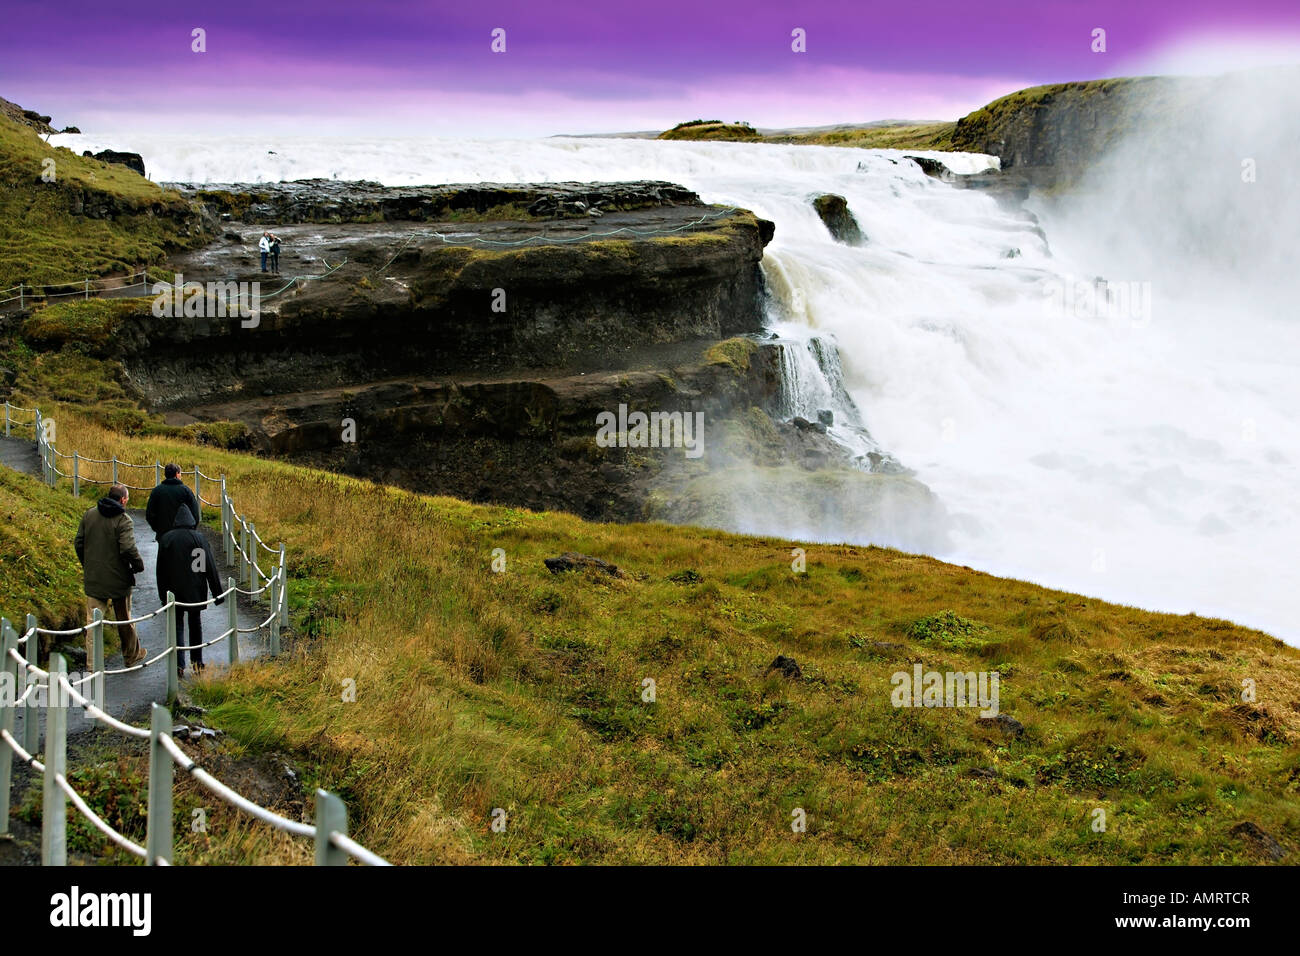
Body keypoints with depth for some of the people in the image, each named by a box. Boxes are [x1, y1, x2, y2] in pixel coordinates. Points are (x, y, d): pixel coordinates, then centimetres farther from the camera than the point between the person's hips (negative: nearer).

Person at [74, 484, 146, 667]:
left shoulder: (89, 515, 2)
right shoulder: (123, 520, -16)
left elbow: (78, 543, 8)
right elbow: (128, 549, -25)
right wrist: (138, 565, -7)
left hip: (93, 579, 4)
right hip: (119, 580, -4)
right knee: (124, 620, 14)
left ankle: (92, 664, 1)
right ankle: (132, 656, 30)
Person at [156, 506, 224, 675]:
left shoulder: (166, 539, -3)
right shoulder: (199, 538, -8)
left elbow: (161, 569, 3)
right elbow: (211, 567, -6)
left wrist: (163, 593, 12)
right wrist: (218, 593, 0)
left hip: (174, 590, 0)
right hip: (195, 590, 0)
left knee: (177, 625, 6)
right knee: (195, 623, 14)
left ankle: (179, 664, -5)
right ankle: (197, 661, 18)